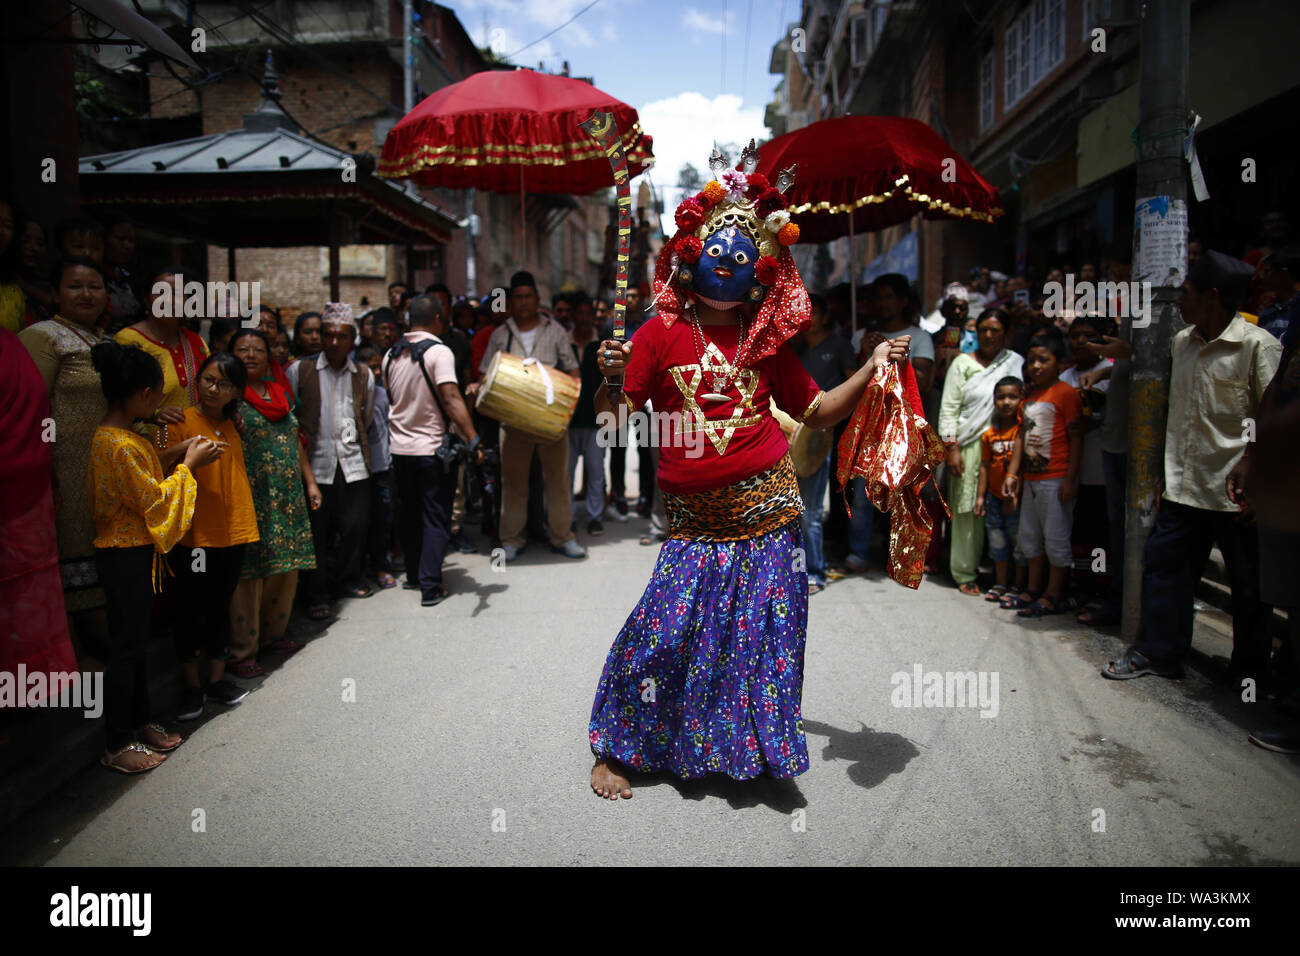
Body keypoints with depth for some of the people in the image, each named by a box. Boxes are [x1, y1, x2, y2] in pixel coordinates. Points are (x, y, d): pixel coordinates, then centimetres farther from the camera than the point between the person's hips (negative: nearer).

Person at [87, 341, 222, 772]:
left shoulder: (113, 436, 7)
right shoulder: (120, 444, -23)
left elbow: (141, 477, 15)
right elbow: (155, 500, -18)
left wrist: (175, 453, 7)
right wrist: (188, 465, -8)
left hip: (135, 550, 10)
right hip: (125, 554, -10)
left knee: (137, 640, 18)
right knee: (127, 646, 0)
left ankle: (140, 721, 31)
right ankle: (117, 745, 11)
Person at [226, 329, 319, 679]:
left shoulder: (281, 393, 16)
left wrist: (310, 482, 18)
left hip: (288, 498, 6)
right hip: (251, 499, -6)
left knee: (286, 569, 11)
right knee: (248, 572, -4)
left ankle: (272, 635, 26)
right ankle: (243, 652, 5)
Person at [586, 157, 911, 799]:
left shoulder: (767, 341, 10)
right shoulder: (661, 332, -1)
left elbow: (816, 411, 15)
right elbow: (613, 419, -2)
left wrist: (872, 369, 5)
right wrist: (611, 377, -21)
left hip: (765, 507, 3)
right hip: (694, 519, -2)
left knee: (763, 634, 8)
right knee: (660, 633, -3)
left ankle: (751, 749, 30)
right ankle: (614, 750, 19)